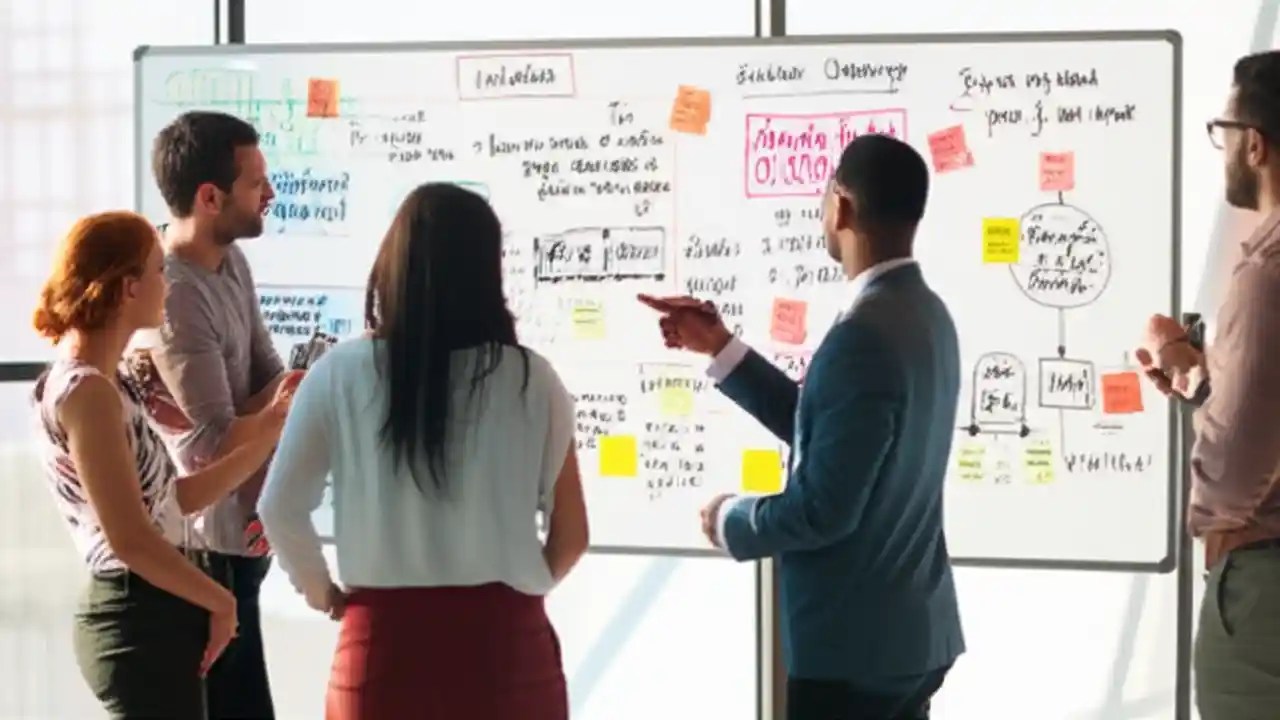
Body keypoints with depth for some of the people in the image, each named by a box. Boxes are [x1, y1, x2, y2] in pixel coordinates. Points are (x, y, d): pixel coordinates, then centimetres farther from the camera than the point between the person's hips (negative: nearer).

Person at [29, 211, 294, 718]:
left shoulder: (101, 385, 13)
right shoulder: (86, 392, -17)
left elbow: (172, 500, 13)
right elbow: (130, 540, -21)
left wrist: (268, 434, 12)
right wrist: (219, 601, -9)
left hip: (155, 615, 10)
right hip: (141, 620, -10)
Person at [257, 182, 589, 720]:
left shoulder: (340, 373, -3)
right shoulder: (529, 379, -2)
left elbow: (280, 508, -1)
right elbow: (570, 534, 3)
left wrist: (323, 594, 14)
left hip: (383, 642, 0)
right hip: (504, 643, 0)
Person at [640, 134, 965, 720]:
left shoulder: (864, 337, -24)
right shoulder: (922, 314, 7)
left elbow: (824, 509, -24)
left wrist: (732, 522, -6)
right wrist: (721, 348, 13)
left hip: (853, 644, -9)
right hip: (911, 629, 9)